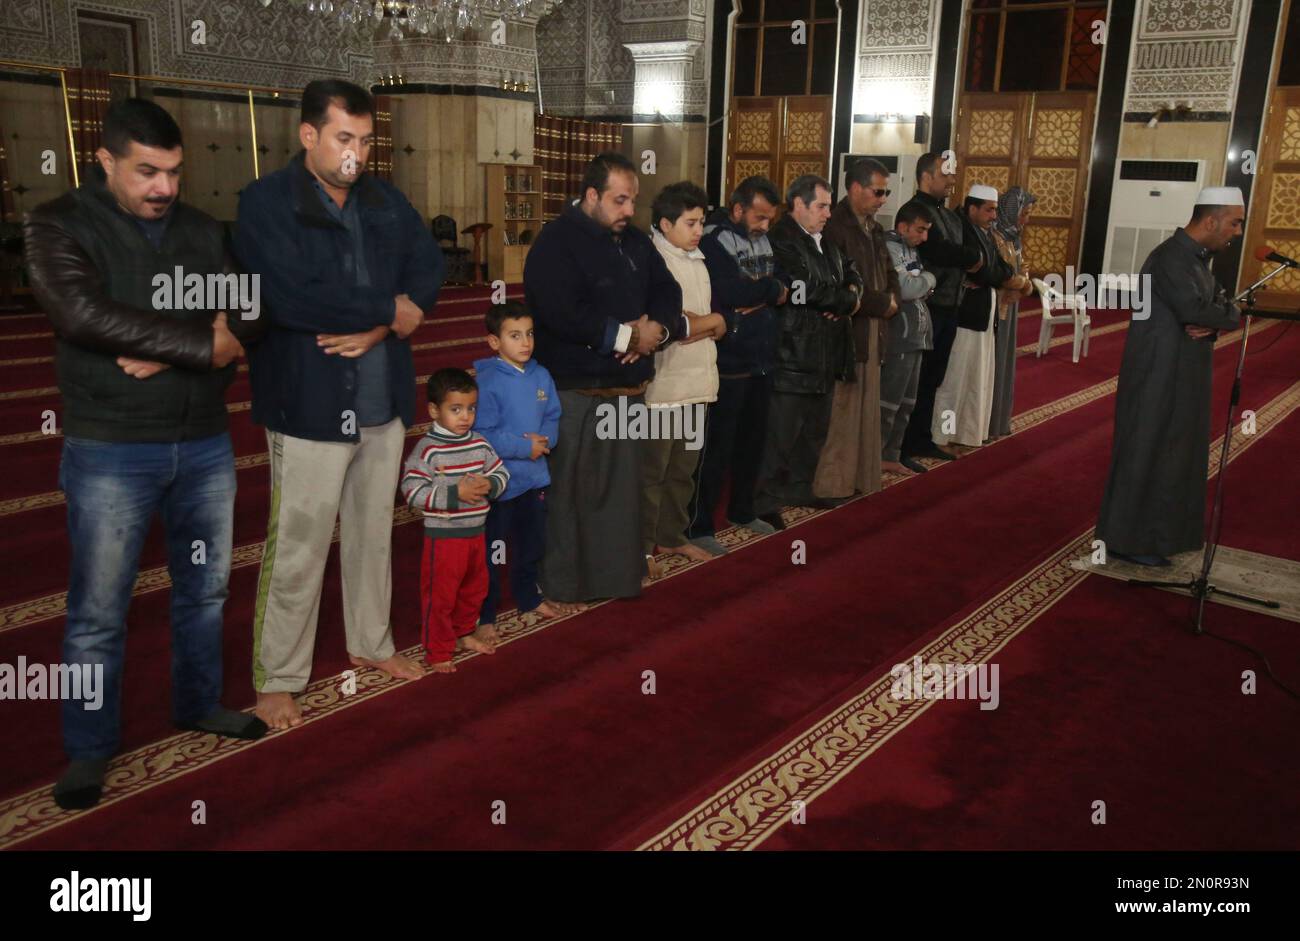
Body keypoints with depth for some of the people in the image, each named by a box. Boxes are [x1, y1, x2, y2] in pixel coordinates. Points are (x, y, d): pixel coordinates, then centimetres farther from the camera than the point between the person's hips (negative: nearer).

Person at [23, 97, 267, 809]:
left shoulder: (201, 231, 7)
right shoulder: (59, 226, -5)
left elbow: (249, 315, -1)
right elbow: (84, 313, -21)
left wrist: (165, 353, -17)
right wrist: (201, 344, -20)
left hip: (205, 444, 4)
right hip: (110, 453, -4)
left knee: (204, 588, 16)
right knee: (98, 611, 4)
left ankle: (199, 703, 35)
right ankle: (89, 748, 20)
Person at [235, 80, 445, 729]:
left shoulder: (386, 201, 10)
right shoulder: (265, 202, -9)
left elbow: (428, 268, 3)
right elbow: (290, 297, -22)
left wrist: (378, 328, -14)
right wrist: (389, 309, -14)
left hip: (384, 400, 6)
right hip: (309, 403, -6)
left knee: (373, 533, 18)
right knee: (298, 549, 1)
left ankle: (370, 643, 36)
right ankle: (276, 679, 17)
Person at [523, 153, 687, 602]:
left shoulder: (636, 240, 14)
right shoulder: (556, 242, -12)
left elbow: (666, 291, 13)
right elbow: (563, 315, -25)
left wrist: (657, 329, -10)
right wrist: (627, 335, -15)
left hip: (627, 390, 8)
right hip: (574, 394, -8)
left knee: (621, 490, 15)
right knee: (569, 494, -1)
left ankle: (618, 576, 29)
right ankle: (561, 583, 12)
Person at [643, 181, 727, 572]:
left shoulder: (698, 262, 14)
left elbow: (716, 329, 12)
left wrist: (696, 327, -10)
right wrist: (714, 321, -3)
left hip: (697, 382, 8)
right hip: (662, 384, -7)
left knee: (684, 469, 16)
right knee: (652, 471, 2)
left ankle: (672, 535, 29)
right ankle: (642, 546, 13)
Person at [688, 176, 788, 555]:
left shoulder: (762, 239, 13)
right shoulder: (712, 241, -12)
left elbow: (781, 288, 11)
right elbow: (727, 291, -24)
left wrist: (751, 301, -9)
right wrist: (770, 290, -9)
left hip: (761, 360, 8)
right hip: (727, 363, -7)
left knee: (752, 439, 17)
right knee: (717, 446, -1)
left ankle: (742, 510, 33)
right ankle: (698, 526, 10)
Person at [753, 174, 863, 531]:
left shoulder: (826, 241, 16)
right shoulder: (782, 241, -15)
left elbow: (851, 273, 19)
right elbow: (809, 290, -22)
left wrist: (850, 295, -6)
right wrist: (848, 300, -6)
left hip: (824, 354, 10)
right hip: (792, 353, -10)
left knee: (815, 428, 18)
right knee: (781, 433, -3)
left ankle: (800, 489, 32)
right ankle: (766, 502, 7)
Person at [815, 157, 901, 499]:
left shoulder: (873, 228, 15)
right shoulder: (835, 226, -14)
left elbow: (888, 272, 20)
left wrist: (891, 300, -2)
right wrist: (883, 304, -10)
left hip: (871, 330, 9)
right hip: (844, 331, -9)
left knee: (866, 407, 13)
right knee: (841, 409, -4)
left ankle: (859, 477, 23)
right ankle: (830, 483, 5)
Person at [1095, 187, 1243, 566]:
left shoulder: (1198, 259, 13)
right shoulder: (1171, 257, -16)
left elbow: (1229, 310, 10)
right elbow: (1193, 309, -28)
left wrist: (1213, 322, -13)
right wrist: (1223, 314, -7)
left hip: (1183, 376, 9)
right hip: (1159, 378, -9)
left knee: (1175, 454, 16)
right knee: (1146, 455, -1)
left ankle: (1160, 530, 27)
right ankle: (1129, 539, 9)